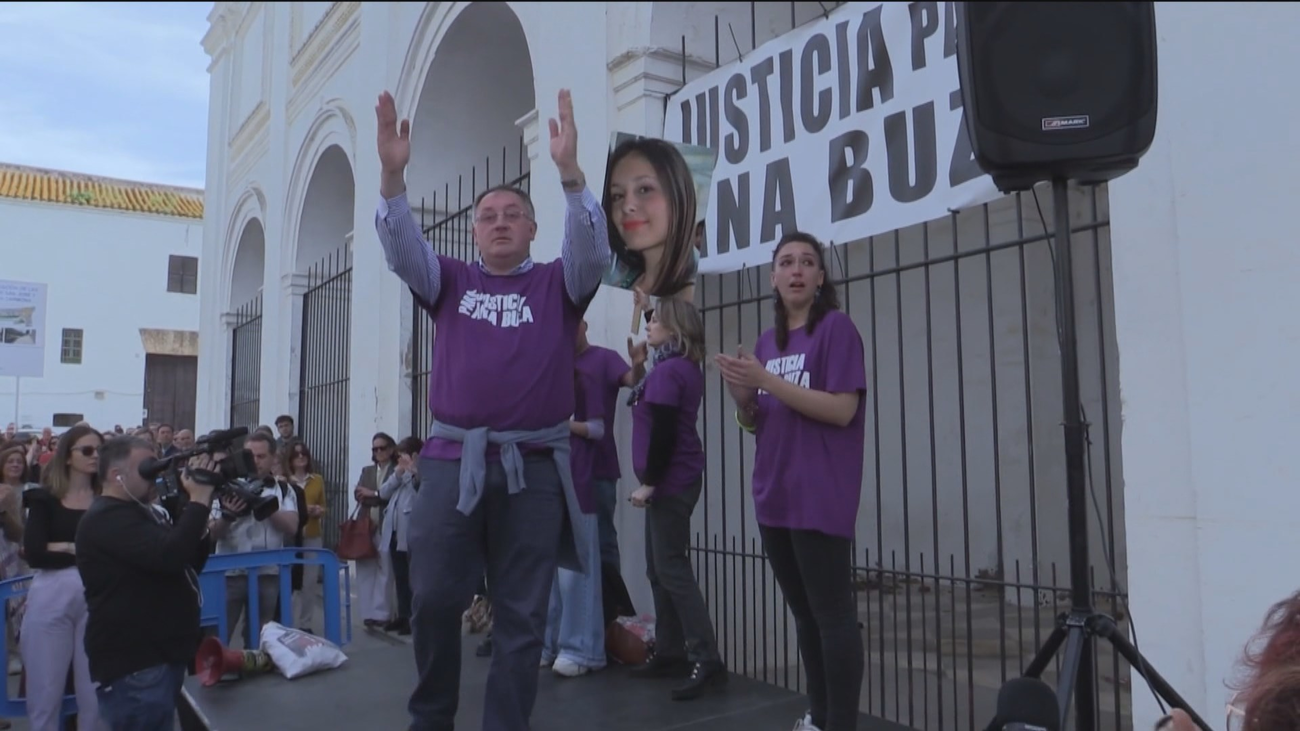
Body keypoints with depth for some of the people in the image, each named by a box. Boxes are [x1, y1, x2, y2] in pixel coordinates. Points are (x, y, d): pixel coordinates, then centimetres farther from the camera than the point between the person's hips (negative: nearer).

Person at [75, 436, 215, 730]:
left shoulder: (137, 513, 18)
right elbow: (169, 556, -30)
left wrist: (200, 518, 2)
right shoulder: (109, 518, -15)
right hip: (135, 664, -10)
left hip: (160, 656, 10)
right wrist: (199, 500, -22)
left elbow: (190, 563, 18)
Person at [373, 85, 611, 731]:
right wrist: (393, 174, -17)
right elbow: (403, 249, -2)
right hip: (453, 459, 2)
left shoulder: (558, 284, 8)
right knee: (433, 599, 4)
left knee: (522, 614, 5)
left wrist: (570, 171, -22)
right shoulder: (450, 282, 13)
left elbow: (592, 251, -10)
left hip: (535, 465, -1)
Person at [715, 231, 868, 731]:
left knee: (833, 613, -3)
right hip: (773, 496, 8)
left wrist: (766, 380, -18)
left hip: (819, 498, -8)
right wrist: (741, 395, -6)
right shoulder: (767, 341, 14)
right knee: (804, 612, 16)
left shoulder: (836, 327, -7)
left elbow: (842, 410, -16)